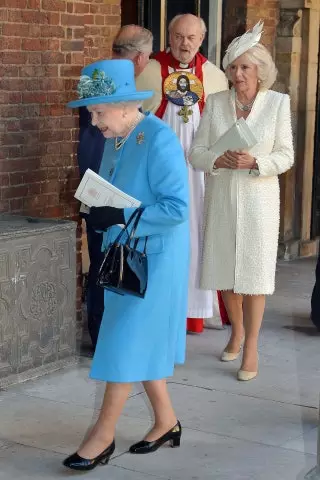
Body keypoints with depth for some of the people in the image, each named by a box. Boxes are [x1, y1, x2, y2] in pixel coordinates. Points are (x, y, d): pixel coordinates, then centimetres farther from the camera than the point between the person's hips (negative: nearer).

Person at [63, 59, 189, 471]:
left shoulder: (159, 140, -21)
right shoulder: (114, 138, 4)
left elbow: (177, 208, -24)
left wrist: (121, 218, -26)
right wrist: (99, 213, -2)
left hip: (155, 259, -8)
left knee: (127, 343, -2)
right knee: (141, 343, 15)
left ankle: (103, 436, 9)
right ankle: (166, 423, 29)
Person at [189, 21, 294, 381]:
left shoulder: (278, 102, -3)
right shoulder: (216, 102, 2)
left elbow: (285, 156, -4)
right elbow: (196, 152, 0)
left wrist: (254, 162, -21)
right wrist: (218, 160, -20)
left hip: (258, 198, -2)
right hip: (221, 197, 3)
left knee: (254, 271, -2)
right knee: (224, 269, 10)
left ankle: (251, 347, 7)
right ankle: (236, 331, 33)